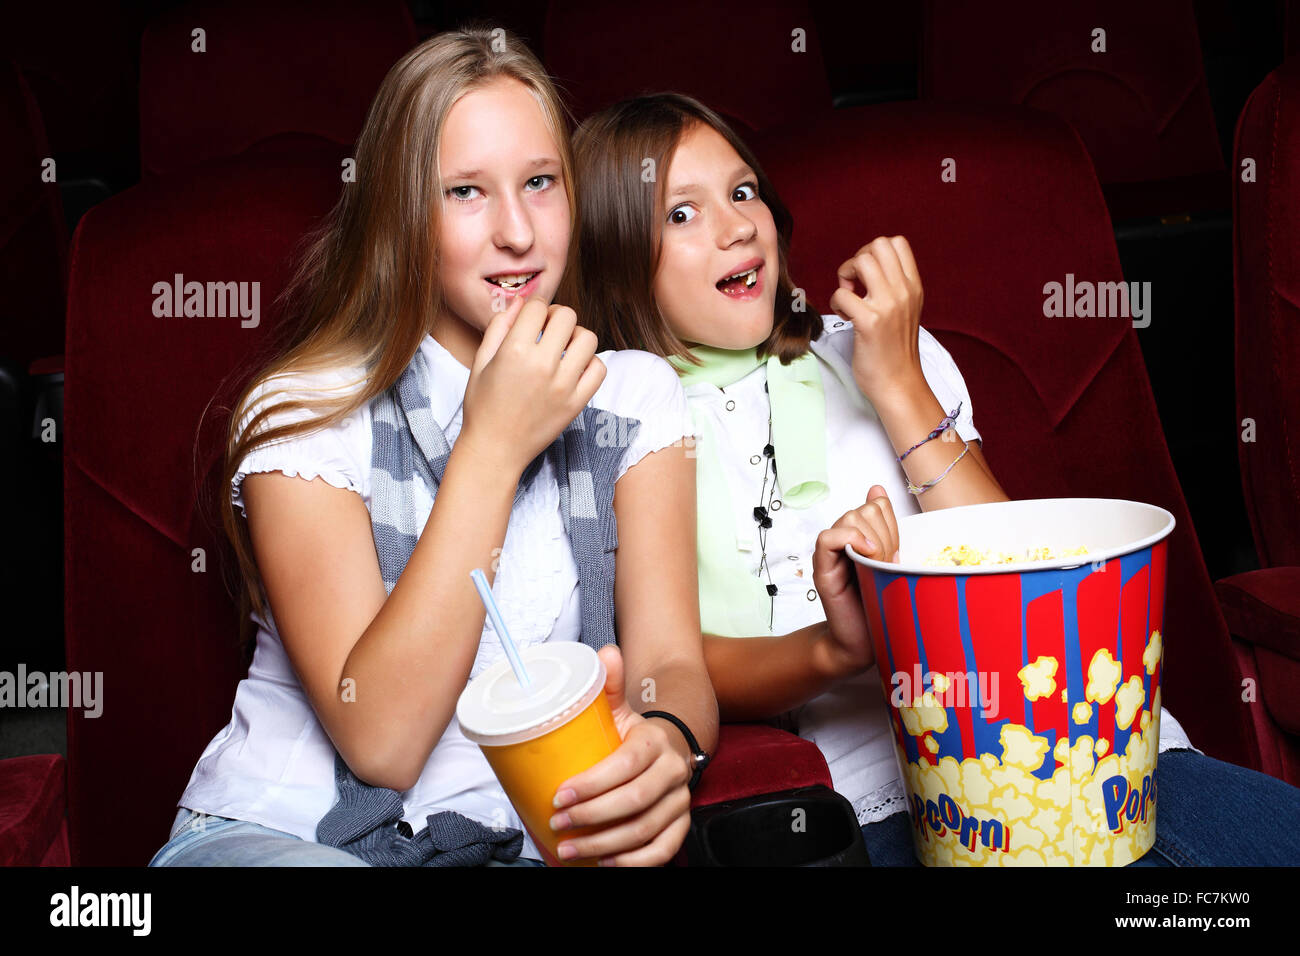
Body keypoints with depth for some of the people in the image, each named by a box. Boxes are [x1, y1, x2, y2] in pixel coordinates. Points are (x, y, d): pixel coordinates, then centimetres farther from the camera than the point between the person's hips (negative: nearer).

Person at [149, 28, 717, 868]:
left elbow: (671, 659, -7)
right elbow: (378, 743, -18)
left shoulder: (636, 397, 1)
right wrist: (492, 448, -22)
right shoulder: (304, 414, -10)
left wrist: (665, 742, -32)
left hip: (518, 835, 3)